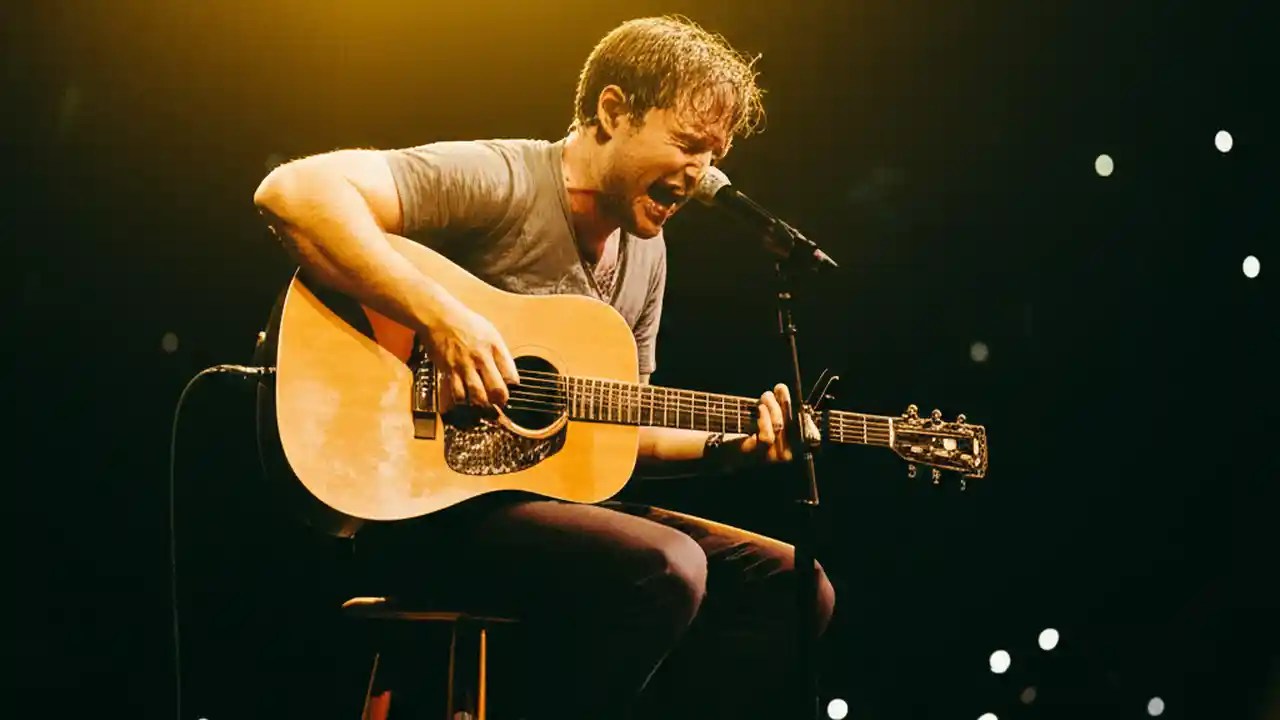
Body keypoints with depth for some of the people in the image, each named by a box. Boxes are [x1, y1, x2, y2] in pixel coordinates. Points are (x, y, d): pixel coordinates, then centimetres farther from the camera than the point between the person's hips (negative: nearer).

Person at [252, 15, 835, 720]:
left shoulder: (646, 253, 12)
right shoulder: (501, 181, -14)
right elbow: (292, 192, -27)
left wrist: (735, 445, 3)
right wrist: (443, 317, -31)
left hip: (555, 494, 8)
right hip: (429, 501, -8)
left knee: (791, 587, 0)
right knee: (666, 570, -31)